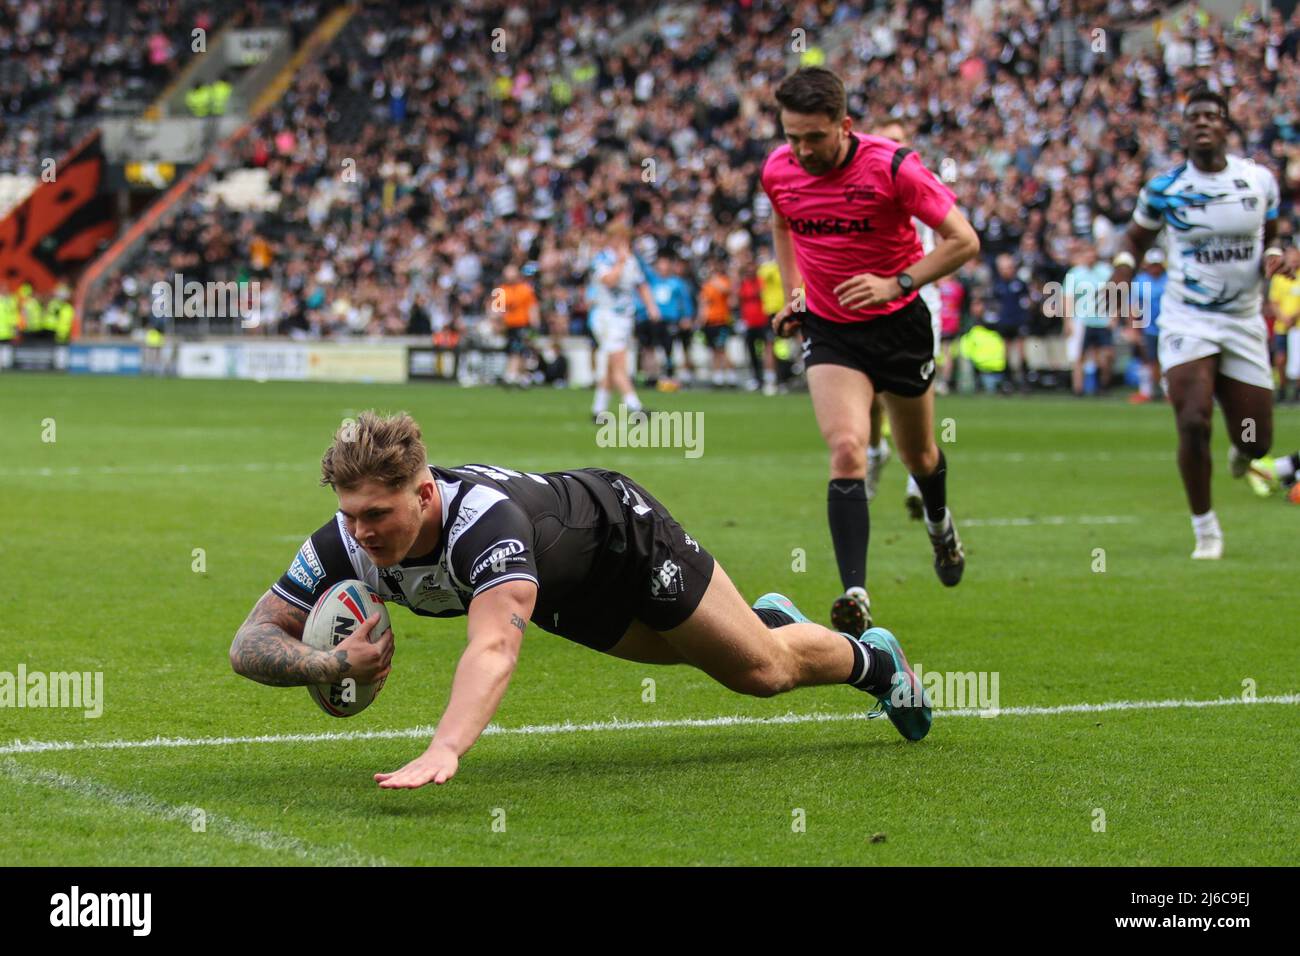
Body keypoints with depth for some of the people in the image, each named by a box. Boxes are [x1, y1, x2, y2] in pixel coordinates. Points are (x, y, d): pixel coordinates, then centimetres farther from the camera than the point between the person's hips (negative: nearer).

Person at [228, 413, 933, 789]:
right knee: (688, 649, 31)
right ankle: (768, 616, 64)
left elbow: (494, 646, -64)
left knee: (761, 670, 9)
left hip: (623, 532, -6)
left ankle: (871, 658, 41)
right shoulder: (343, 543, -31)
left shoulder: (485, 518, -49)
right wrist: (333, 664, -48)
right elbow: (251, 642, -27)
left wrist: (443, 749, -80)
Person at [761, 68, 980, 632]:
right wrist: (792, 293, 7)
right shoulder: (778, 171, -9)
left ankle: (939, 523, 52)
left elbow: (964, 241, -17)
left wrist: (896, 284, -26)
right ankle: (854, 594, -26)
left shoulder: (892, 167, -22)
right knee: (846, 449, -20)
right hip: (829, 330, 1)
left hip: (899, 324, -1)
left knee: (917, 455, 16)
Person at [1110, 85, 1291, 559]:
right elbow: (1136, 236, 13)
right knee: (1194, 424, -20)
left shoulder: (1259, 180, 0)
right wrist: (1123, 270, -7)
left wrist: (1273, 255, -7)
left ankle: (1240, 451, 46)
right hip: (1187, 320, -2)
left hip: (1243, 322, 2)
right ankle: (1205, 529, -1)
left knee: (1255, 442, 5)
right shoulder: (1164, 189, -4)